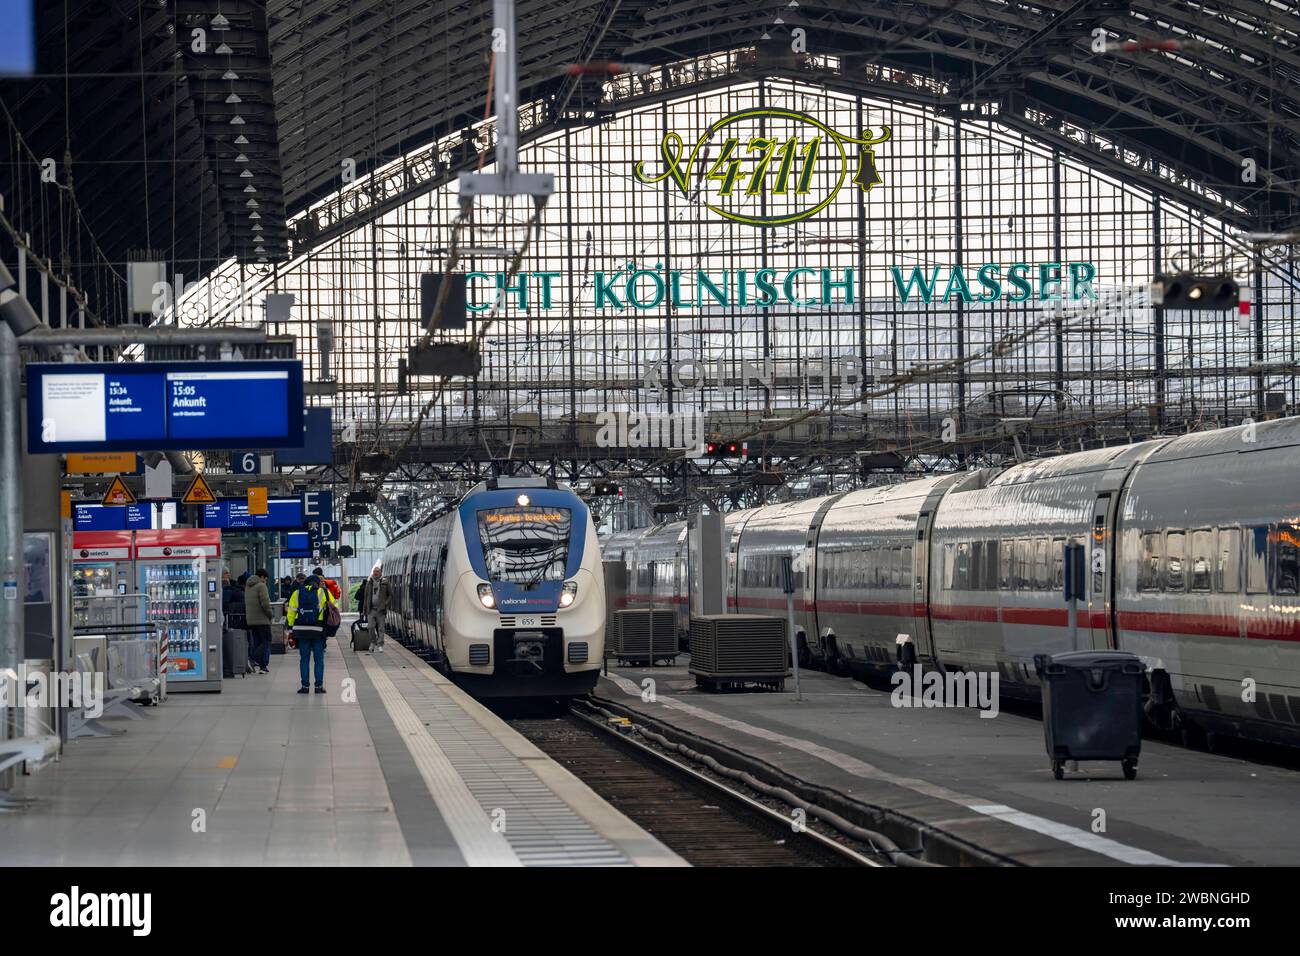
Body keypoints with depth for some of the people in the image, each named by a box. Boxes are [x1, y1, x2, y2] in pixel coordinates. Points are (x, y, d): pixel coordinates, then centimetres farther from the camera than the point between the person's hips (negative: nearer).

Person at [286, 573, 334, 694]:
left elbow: (291, 612, 7)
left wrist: (291, 629, 11)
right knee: (319, 658, 7)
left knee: (304, 658, 8)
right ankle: (319, 685, 4)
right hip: (318, 630, -1)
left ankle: (305, 685, 6)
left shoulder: (297, 594, 7)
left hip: (301, 629, 1)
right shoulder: (323, 593, 2)